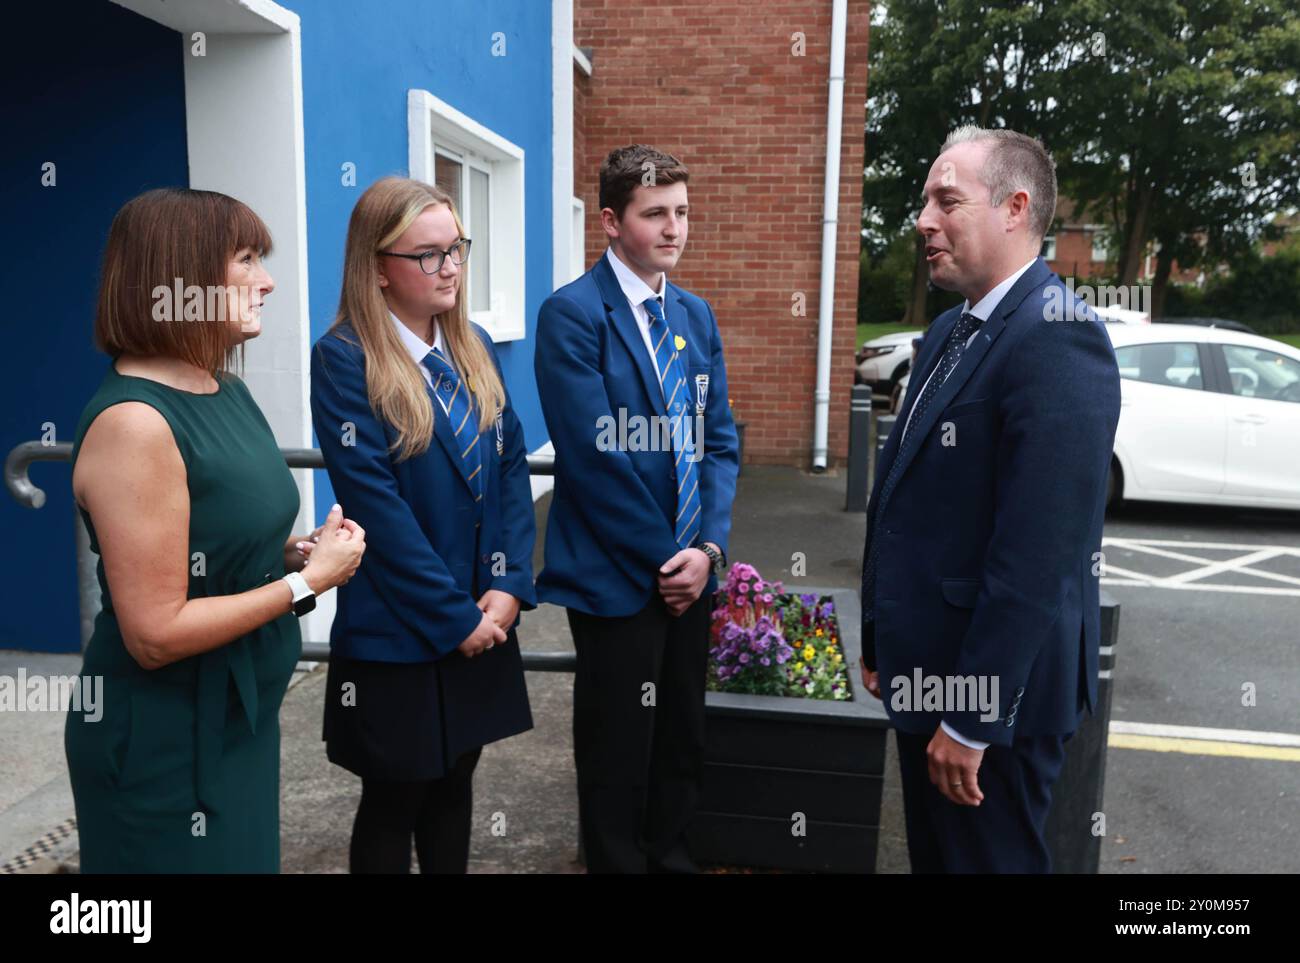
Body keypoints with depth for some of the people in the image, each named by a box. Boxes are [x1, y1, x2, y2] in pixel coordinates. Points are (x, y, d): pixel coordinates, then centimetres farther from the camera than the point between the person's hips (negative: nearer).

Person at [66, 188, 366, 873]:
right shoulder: (133, 423, -25)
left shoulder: (225, 390, 3)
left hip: (241, 714, 8)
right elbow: (155, 634, -24)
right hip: (166, 740, -8)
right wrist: (310, 578, -19)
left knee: (247, 856, 24)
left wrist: (298, 549, -4)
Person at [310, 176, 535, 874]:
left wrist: (509, 586, -8)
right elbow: (376, 504, -19)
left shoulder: (473, 347, 7)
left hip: (482, 618, 6)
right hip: (398, 631, -5)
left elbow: (512, 465, 3)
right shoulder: (344, 359, -13)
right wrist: (453, 617, -16)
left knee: (454, 782, 19)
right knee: (393, 801, 12)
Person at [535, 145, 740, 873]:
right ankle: (620, 862, 32)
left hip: (690, 571, 6)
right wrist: (662, 558, -13)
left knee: (684, 743, 18)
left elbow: (720, 441, 7)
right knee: (619, 754, 10)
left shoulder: (696, 315, 9)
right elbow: (593, 456, -18)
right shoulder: (573, 314, -12)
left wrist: (709, 547, -6)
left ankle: (671, 856, 39)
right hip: (617, 576, -6)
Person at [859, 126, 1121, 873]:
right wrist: (884, 640, 15)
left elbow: (1036, 554, -25)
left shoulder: (1056, 337, -20)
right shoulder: (951, 331, 9)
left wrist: (974, 719, -21)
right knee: (934, 854, 23)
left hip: (993, 689, -9)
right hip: (935, 669, 9)